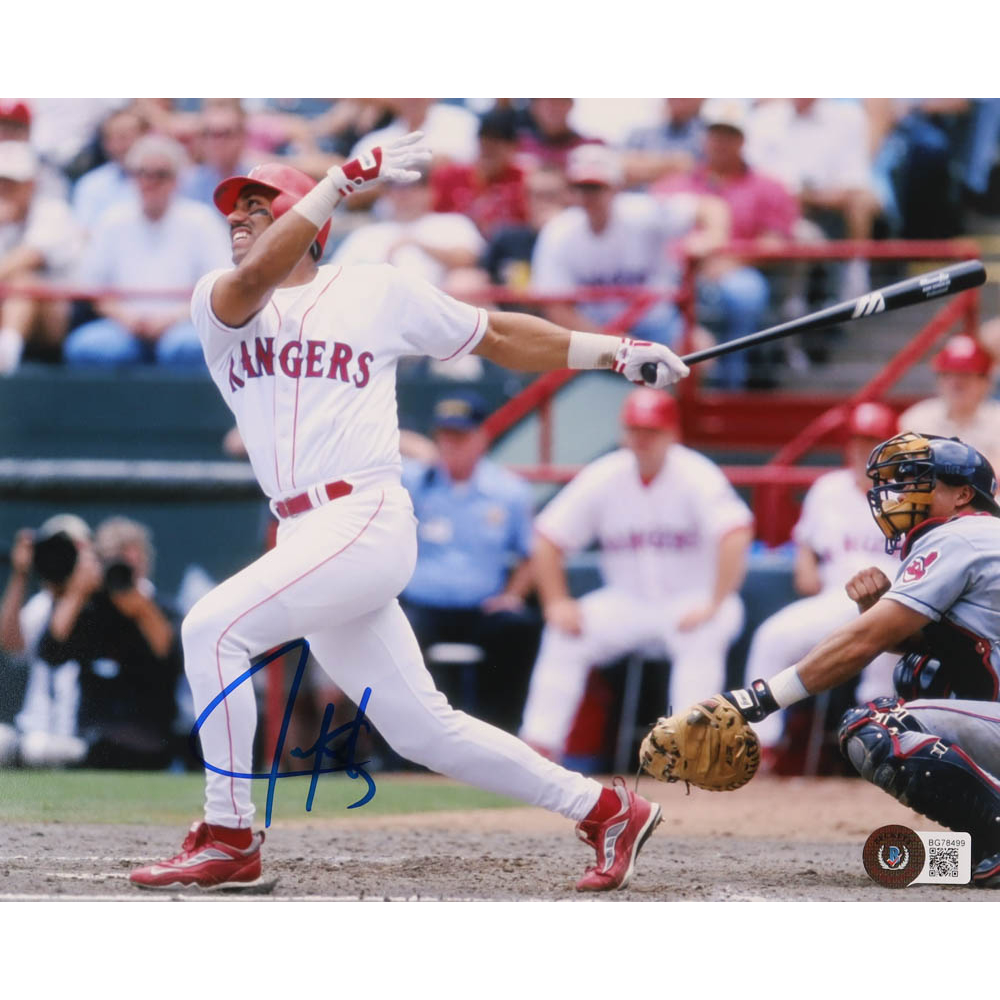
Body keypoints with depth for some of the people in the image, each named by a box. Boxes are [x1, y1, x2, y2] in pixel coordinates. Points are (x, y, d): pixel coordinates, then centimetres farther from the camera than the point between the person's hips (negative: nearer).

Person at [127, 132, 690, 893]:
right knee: (422, 729, 7)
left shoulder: (377, 293, 8)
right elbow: (254, 280, -10)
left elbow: (500, 336, 15)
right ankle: (605, 809, 19)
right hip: (307, 541, 5)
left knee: (214, 627, -21)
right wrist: (345, 180, -13)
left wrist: (617, 352, 9)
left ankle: (230, 840, -14)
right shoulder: (219, 304, 14)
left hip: (366, 523, -5)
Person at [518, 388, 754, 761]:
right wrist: (556, 602, -11)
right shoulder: (603, 478, -3)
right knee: (564, 634, -18)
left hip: (691, 601, -4)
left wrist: (714, 606, -35)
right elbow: (549, 538, 1)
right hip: (627, 602, 4)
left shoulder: (697, 476, -15)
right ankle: (537, 747, -16)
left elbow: (735, 536, -28)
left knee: (702, 636, -36)